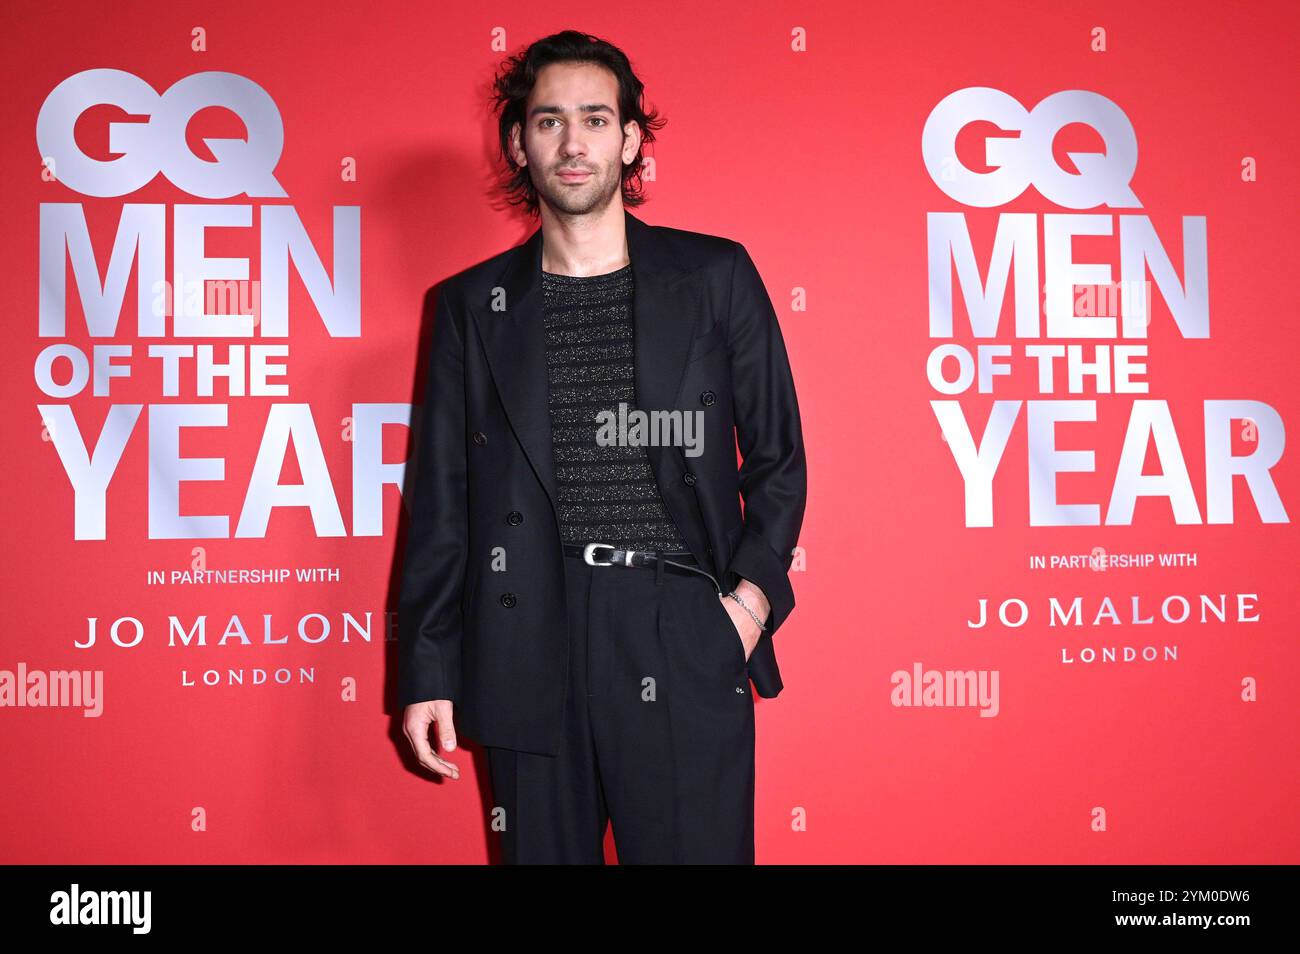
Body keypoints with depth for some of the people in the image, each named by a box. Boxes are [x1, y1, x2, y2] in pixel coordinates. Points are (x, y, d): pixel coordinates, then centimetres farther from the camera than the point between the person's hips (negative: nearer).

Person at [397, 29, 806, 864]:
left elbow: (778, 458, 10)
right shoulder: (473, 306, 10)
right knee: (545, 849, 8)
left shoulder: (714, 276, 7)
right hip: (529, 657, 1)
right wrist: (427, 673, 6)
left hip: (685, 648, -1)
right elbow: (441, 504, 10)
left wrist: (753, 593, -5)